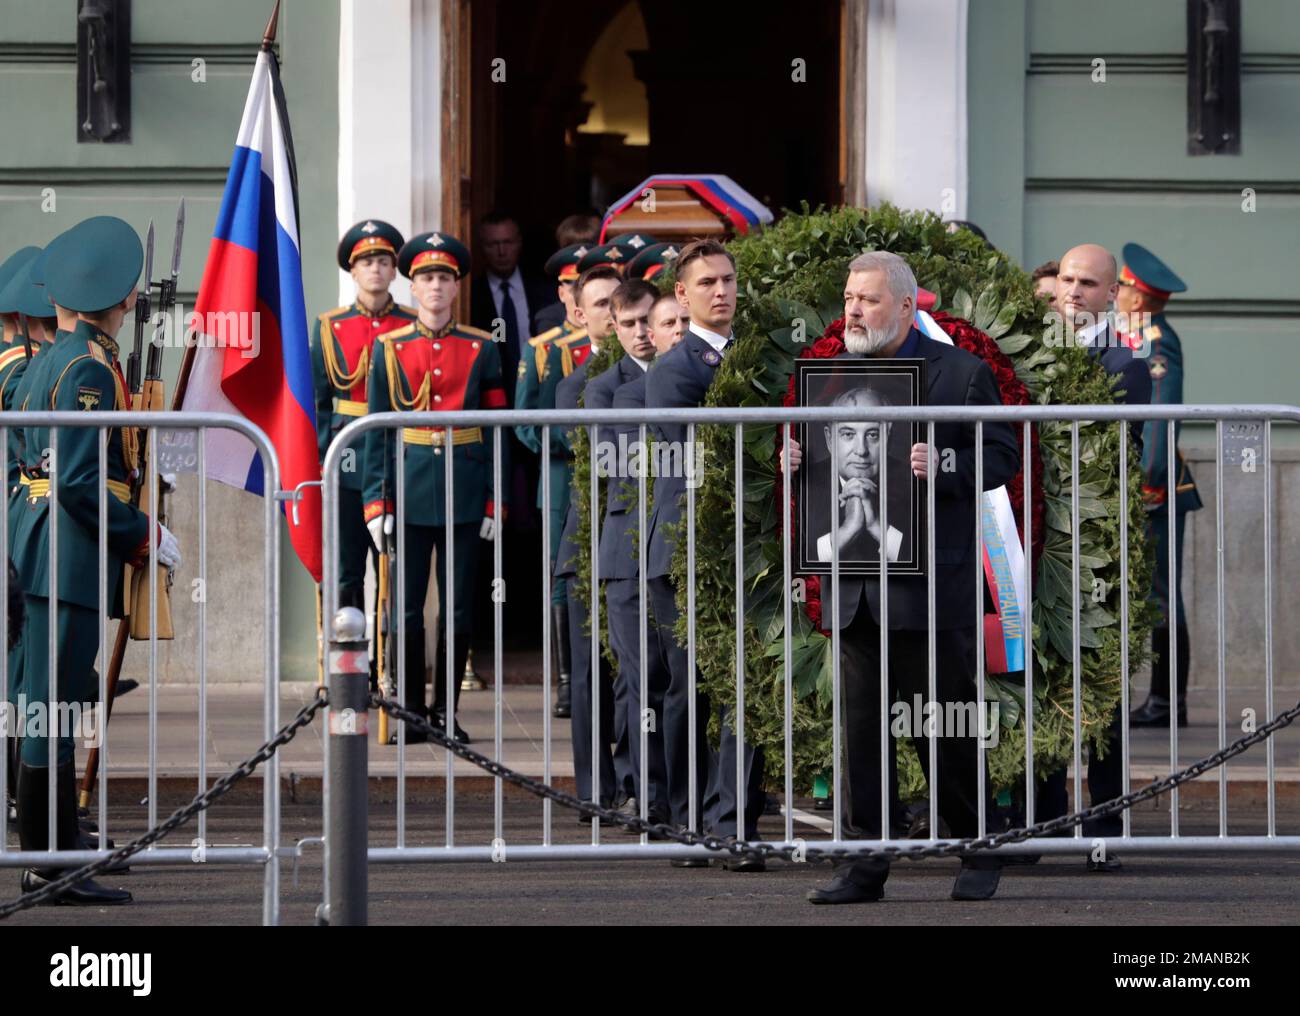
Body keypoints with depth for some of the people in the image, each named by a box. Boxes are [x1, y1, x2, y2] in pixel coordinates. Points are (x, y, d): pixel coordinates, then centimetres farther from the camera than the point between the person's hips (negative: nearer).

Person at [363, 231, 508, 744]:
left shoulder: (481, 349, 5)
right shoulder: (389, 349, 4)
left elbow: (496, 428, 6)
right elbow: (376, 432, 4)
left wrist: (494, 501, 0)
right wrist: (376, 502, -3)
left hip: (464, 497, 0)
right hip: (408, 491, 0)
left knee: (458, 608, 3)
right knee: (407, 609, 1)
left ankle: (446, 711, 12)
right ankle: (412, 711, 9)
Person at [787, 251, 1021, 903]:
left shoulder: (961, 372, -1)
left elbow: (1003, 456, -3)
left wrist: (943, 467, -19)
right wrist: (801, 462, -1)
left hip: (932, 585, -5)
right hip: (857, 588, 5)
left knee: (946, 727, 1)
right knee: (861, 726, 4)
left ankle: (979, 854, 16)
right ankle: (866, 863, 9)